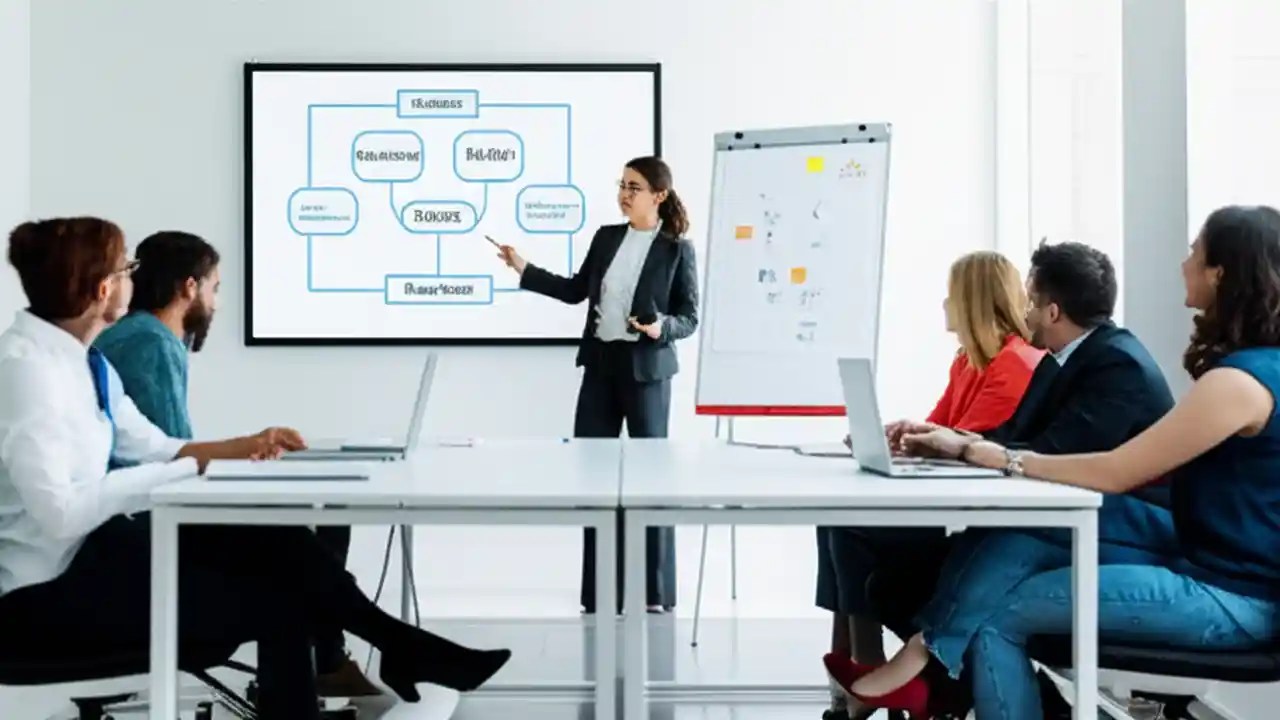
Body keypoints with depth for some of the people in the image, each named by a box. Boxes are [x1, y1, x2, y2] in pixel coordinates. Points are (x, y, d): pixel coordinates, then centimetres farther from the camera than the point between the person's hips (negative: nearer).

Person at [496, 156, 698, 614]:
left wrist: (662, 328, -23)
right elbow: (576, 290, 16)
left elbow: (690, 318, -4)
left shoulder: (677, 249, -5)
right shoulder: (606, 237, 9)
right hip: (600, 363, 5)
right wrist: (524, 270, 11)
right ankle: (600, 593, 14)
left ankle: (655, 593, 12)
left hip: (646, 369, -5)